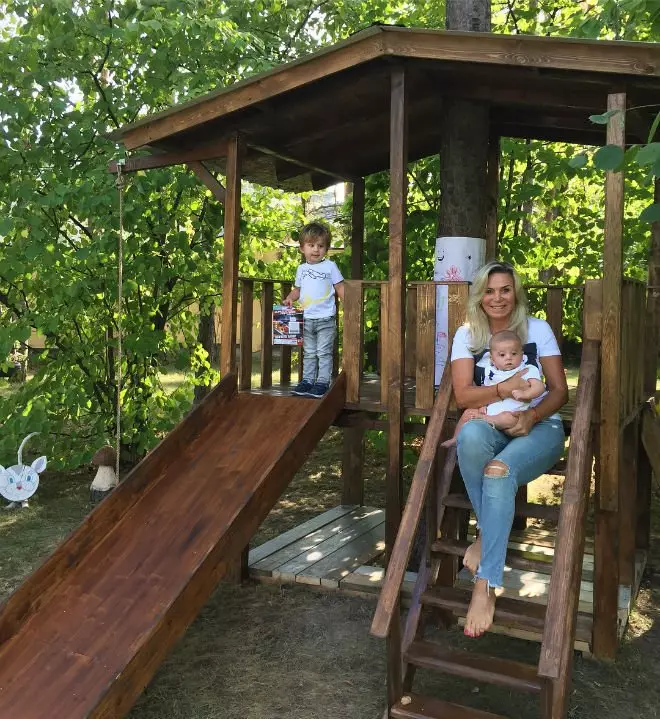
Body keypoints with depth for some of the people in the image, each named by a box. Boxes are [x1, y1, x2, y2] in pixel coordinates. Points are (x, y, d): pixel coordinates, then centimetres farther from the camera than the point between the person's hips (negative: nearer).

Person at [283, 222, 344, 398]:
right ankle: (307, 380, 19)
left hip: (325, 319, -4)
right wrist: (290, 298, 2)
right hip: (306, 318, 4)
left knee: (324, 353, -1)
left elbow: (340, 287, 0)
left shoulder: (330, 266, -1)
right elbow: (298, 289, 21)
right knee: (309, 353, 13)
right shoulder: (302, 269, 11)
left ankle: (323, 382, 4)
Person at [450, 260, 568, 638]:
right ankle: (491, 533, -18)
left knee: (500, 472, -34)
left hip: (539, 426, -1)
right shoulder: (467, 334, 5)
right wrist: (504, 389, -23)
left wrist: (532, 415, -19)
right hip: (491, 427, 2)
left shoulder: (538, 329, 3)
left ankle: (486, 585, -28)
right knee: (470, 434, -37)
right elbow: (463, 395, -5)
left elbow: (560, 390, 1)